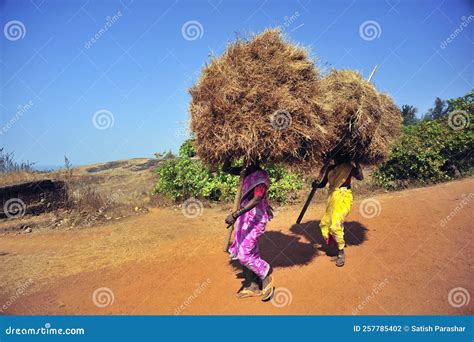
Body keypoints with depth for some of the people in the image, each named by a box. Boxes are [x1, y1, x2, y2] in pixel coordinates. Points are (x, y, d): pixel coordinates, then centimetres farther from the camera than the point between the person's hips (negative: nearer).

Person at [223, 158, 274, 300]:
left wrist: (235, 214, -38)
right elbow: (226, 169, 15)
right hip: (245, 217, 8)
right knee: (249, 252, 14)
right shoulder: (246, 171, 6)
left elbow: (257, 199, -32)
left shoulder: (261, 176, -19)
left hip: (255, 219, -8)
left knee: (244, 253, -5)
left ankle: (266, 276, 16)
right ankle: (252, 286, 26)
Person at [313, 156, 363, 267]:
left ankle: (341, 253, -1)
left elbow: (360, 177, -20)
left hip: (343, 198, -6)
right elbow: (323, 184, 12)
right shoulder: (330, 168, 10)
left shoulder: (348, 167, -4)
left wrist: (357, 163, -18)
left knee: (336, 225, -16)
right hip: (332, 198, 6)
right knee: (325, 223, 8)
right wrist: (316, 184, -8)